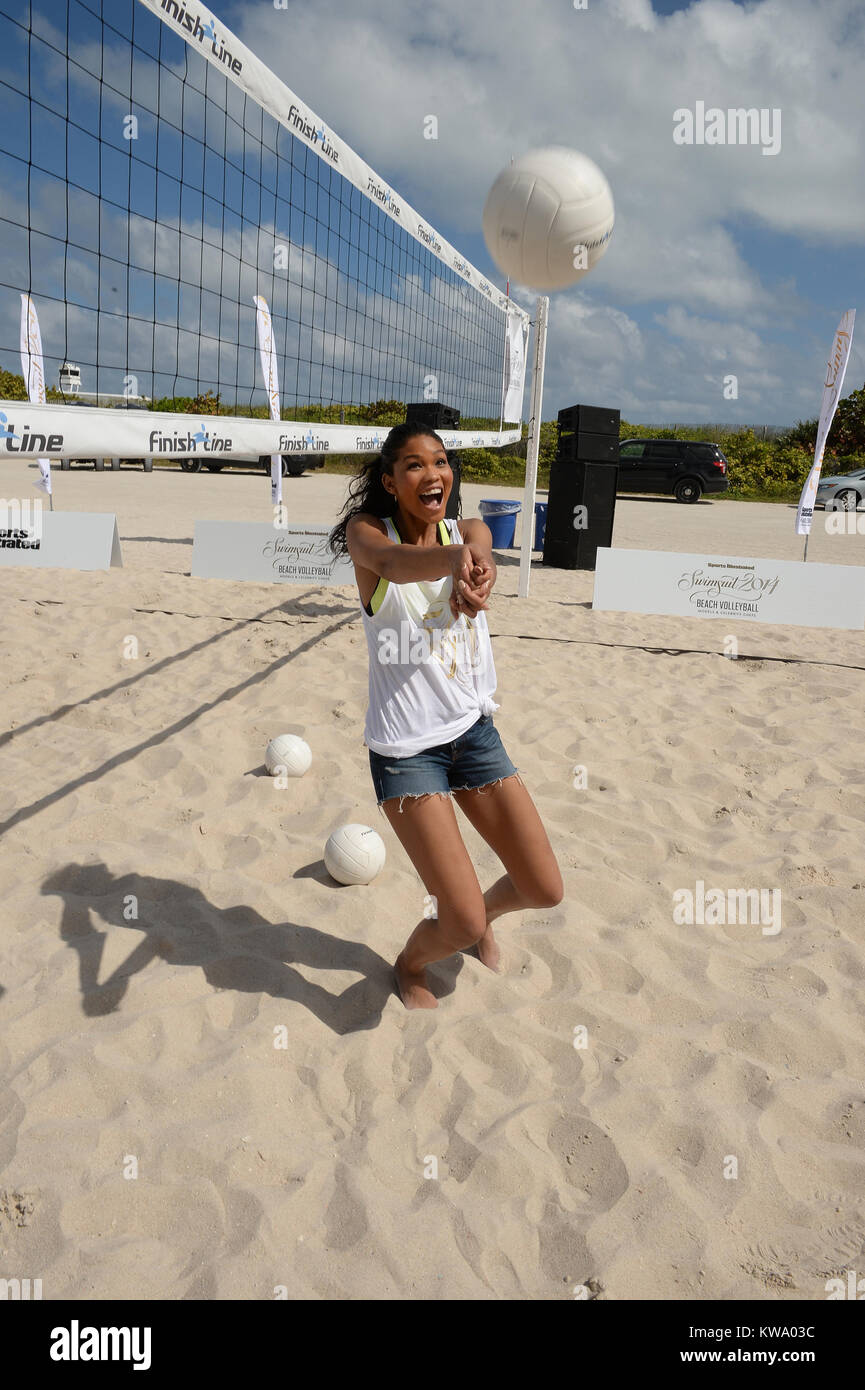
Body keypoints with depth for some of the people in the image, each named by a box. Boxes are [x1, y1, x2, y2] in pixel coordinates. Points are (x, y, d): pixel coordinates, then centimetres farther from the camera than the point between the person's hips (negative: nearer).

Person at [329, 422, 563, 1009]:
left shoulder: (470, 531, 2)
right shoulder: (366, 532, -7)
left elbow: (482, 563, -24)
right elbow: (394, 562, -33)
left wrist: (474, 575, -49)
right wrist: (453, 557, -56)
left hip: (475, 730, 5)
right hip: (405, 747, -4)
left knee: (545, 890, 7)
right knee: (463, 924, -10)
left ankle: (481, 916, 42)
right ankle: (411, 964, 25)